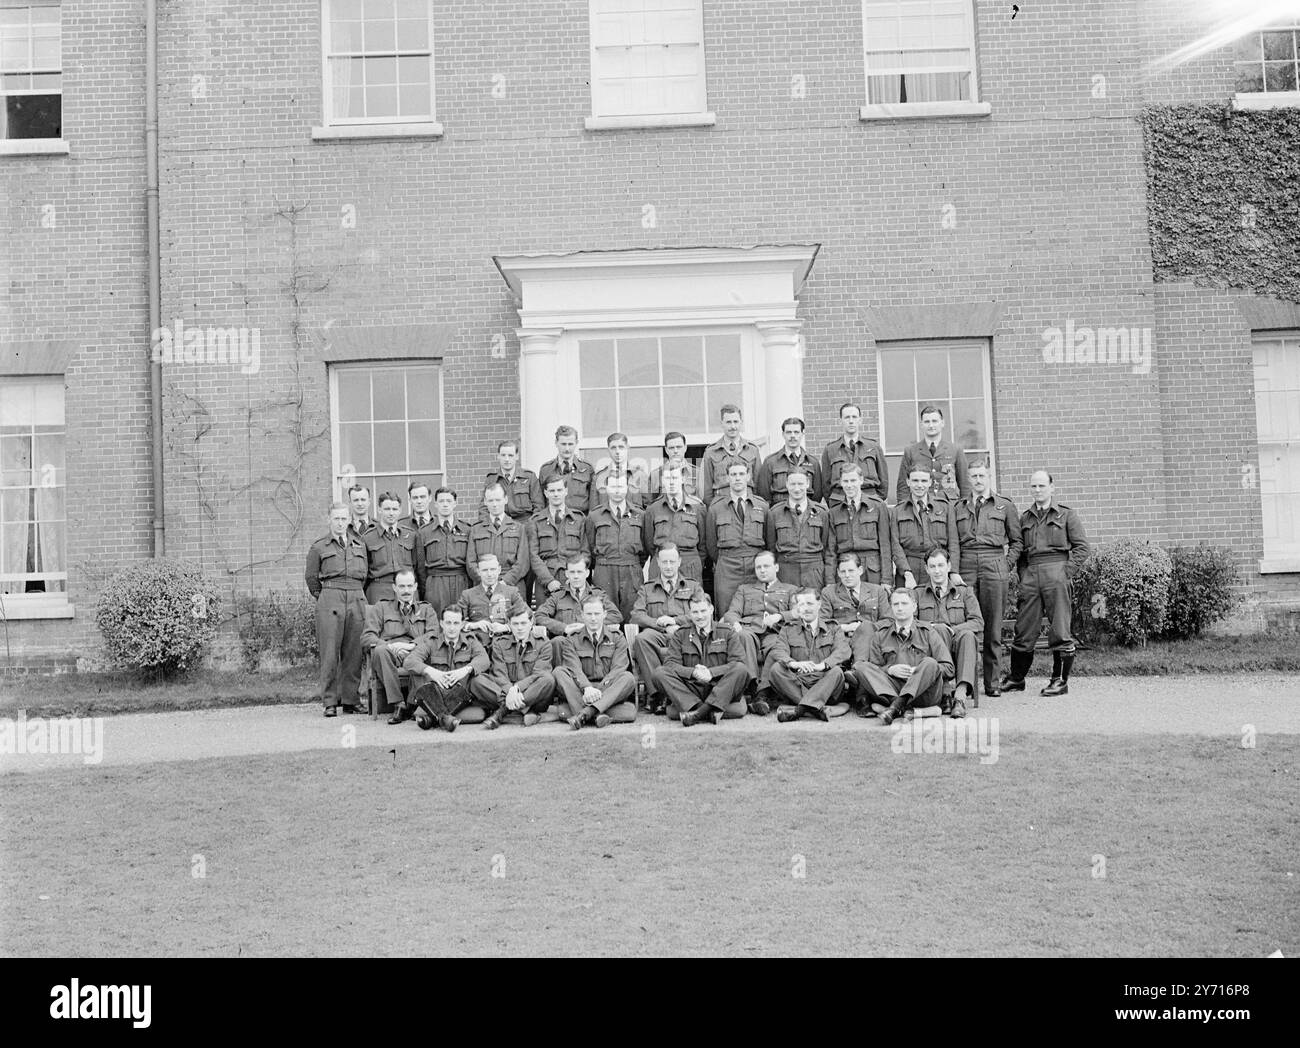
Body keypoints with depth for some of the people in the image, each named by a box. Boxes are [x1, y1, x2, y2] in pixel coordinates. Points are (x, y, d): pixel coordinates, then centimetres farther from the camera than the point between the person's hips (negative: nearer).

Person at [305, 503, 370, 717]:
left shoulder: (360, 545, 16)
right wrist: (323, 597, 8)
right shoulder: (318, 547, 7)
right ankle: (330, 702, 0)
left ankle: (350, 700, 8)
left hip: (357, 599, 3)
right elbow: (311, 578, 11)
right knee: (329, 653, -5)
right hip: (330, 600, -3)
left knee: (353, 653, 2)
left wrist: (356, 594, 13)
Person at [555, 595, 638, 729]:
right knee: (559, 672, -24)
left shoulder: (617, 637, 9)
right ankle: (596, 714, -43)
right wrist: (587, 688, -30)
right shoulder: (572, 640, 9)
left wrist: (600, 689, -24)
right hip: (581, 691, 1)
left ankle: (586, 713, -44)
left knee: (628, 678, -30)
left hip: (610, 689, 0)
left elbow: (618, 668, -5)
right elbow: (575, 669, -8)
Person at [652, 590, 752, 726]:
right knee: (659, 673, -22)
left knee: (741, 670, -29)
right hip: (690, 690, 1)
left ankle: (699, 711, -39)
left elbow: (737, 663, -3)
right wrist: (693, 672, -17)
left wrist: (711, 673, -18)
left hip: (720, 687, -1)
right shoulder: (680, 635, 15)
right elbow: (670, 663, 1)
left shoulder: (727, 633, 12)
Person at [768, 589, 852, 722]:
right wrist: (794, 664, -26)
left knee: (837, 671, -31)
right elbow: (777, 652, 0)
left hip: (823, 682, -1)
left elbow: (843, 651, -2)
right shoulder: (788, 630, 20)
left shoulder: (833, 629, 19)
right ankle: (818, 708, -38)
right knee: (776, 669, -26)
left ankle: (800, 709, -46)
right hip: (795, 683, 1)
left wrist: (822, 665, -25)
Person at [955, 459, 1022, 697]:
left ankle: (993, 682, 6)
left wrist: (1007, 565, 1)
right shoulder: (959, 507, 16)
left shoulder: (1005, 505, 11)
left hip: (994, 566, -1)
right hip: (965, 567, 1)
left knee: (993, 628, 0)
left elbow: (1016, 541, 12)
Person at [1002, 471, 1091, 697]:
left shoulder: (1066, 515, 6)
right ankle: (1016, 678, 14)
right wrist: (1023, 574, 7)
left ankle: (1060, 681, 4)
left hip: (1056, 571, -3)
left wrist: (1067, 572, -8)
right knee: (1024, 630, 4)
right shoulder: (1025, 518, 18)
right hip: (1030, 574, 4)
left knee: (1060, 631, -3)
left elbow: (1082, 546, 1)